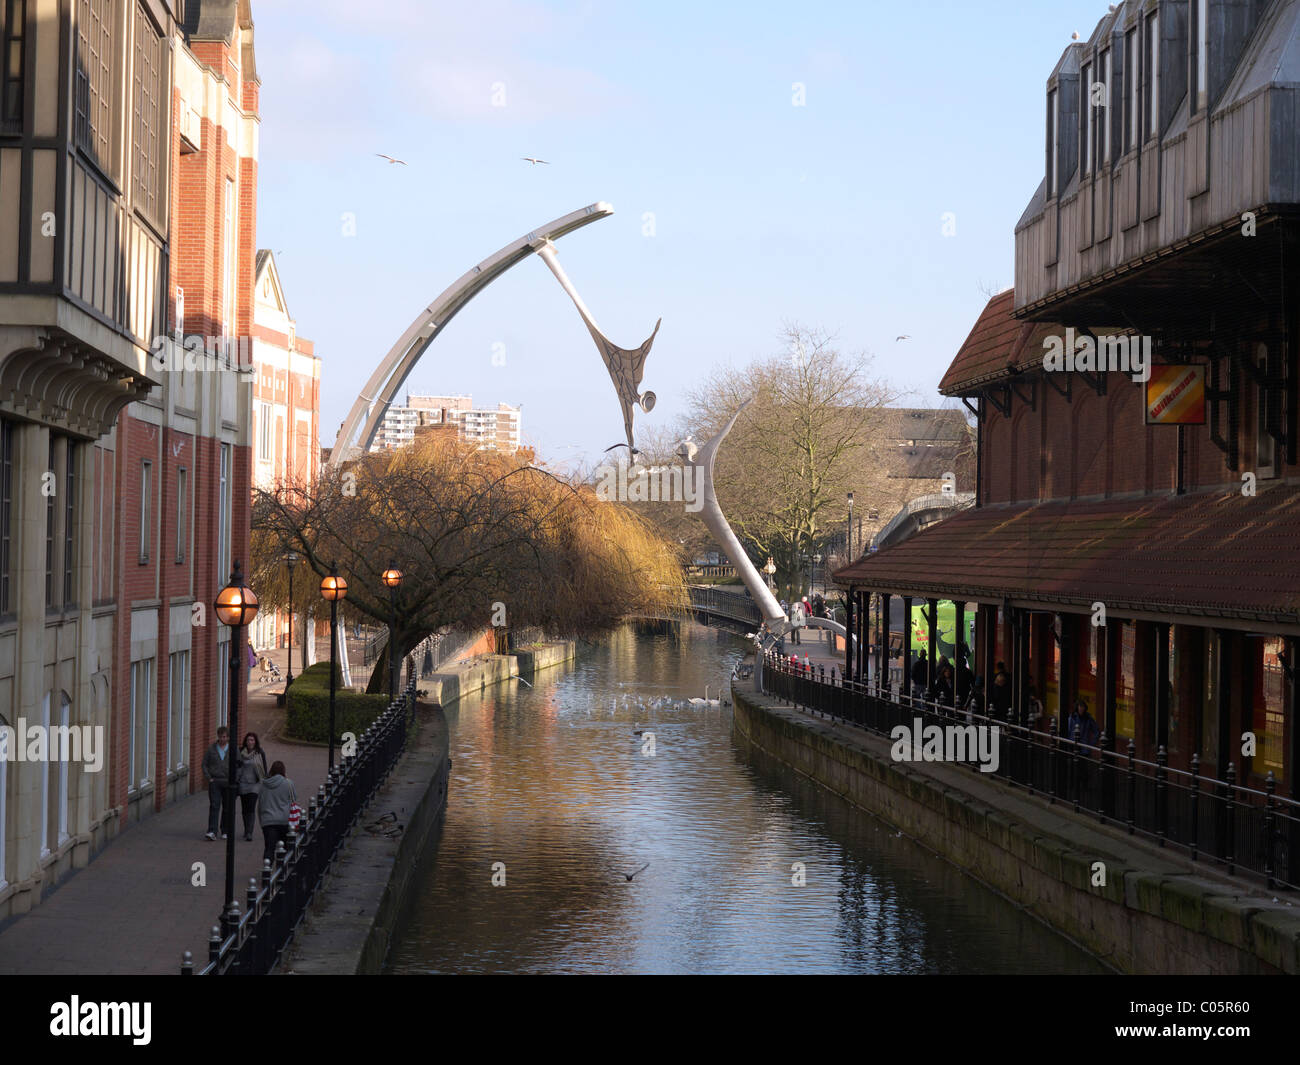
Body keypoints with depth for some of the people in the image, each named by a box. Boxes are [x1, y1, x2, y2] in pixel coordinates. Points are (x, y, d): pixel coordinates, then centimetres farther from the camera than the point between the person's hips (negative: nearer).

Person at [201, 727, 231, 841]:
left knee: (227, 808, 6)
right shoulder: (211, 749, 4)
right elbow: (204, 764, 9)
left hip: (228, 783, 1)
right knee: (214, 806, -12)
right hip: (214, 782, -1)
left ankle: (225, 831, 18)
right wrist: (209, 778, -2)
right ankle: (212, 832, -18)